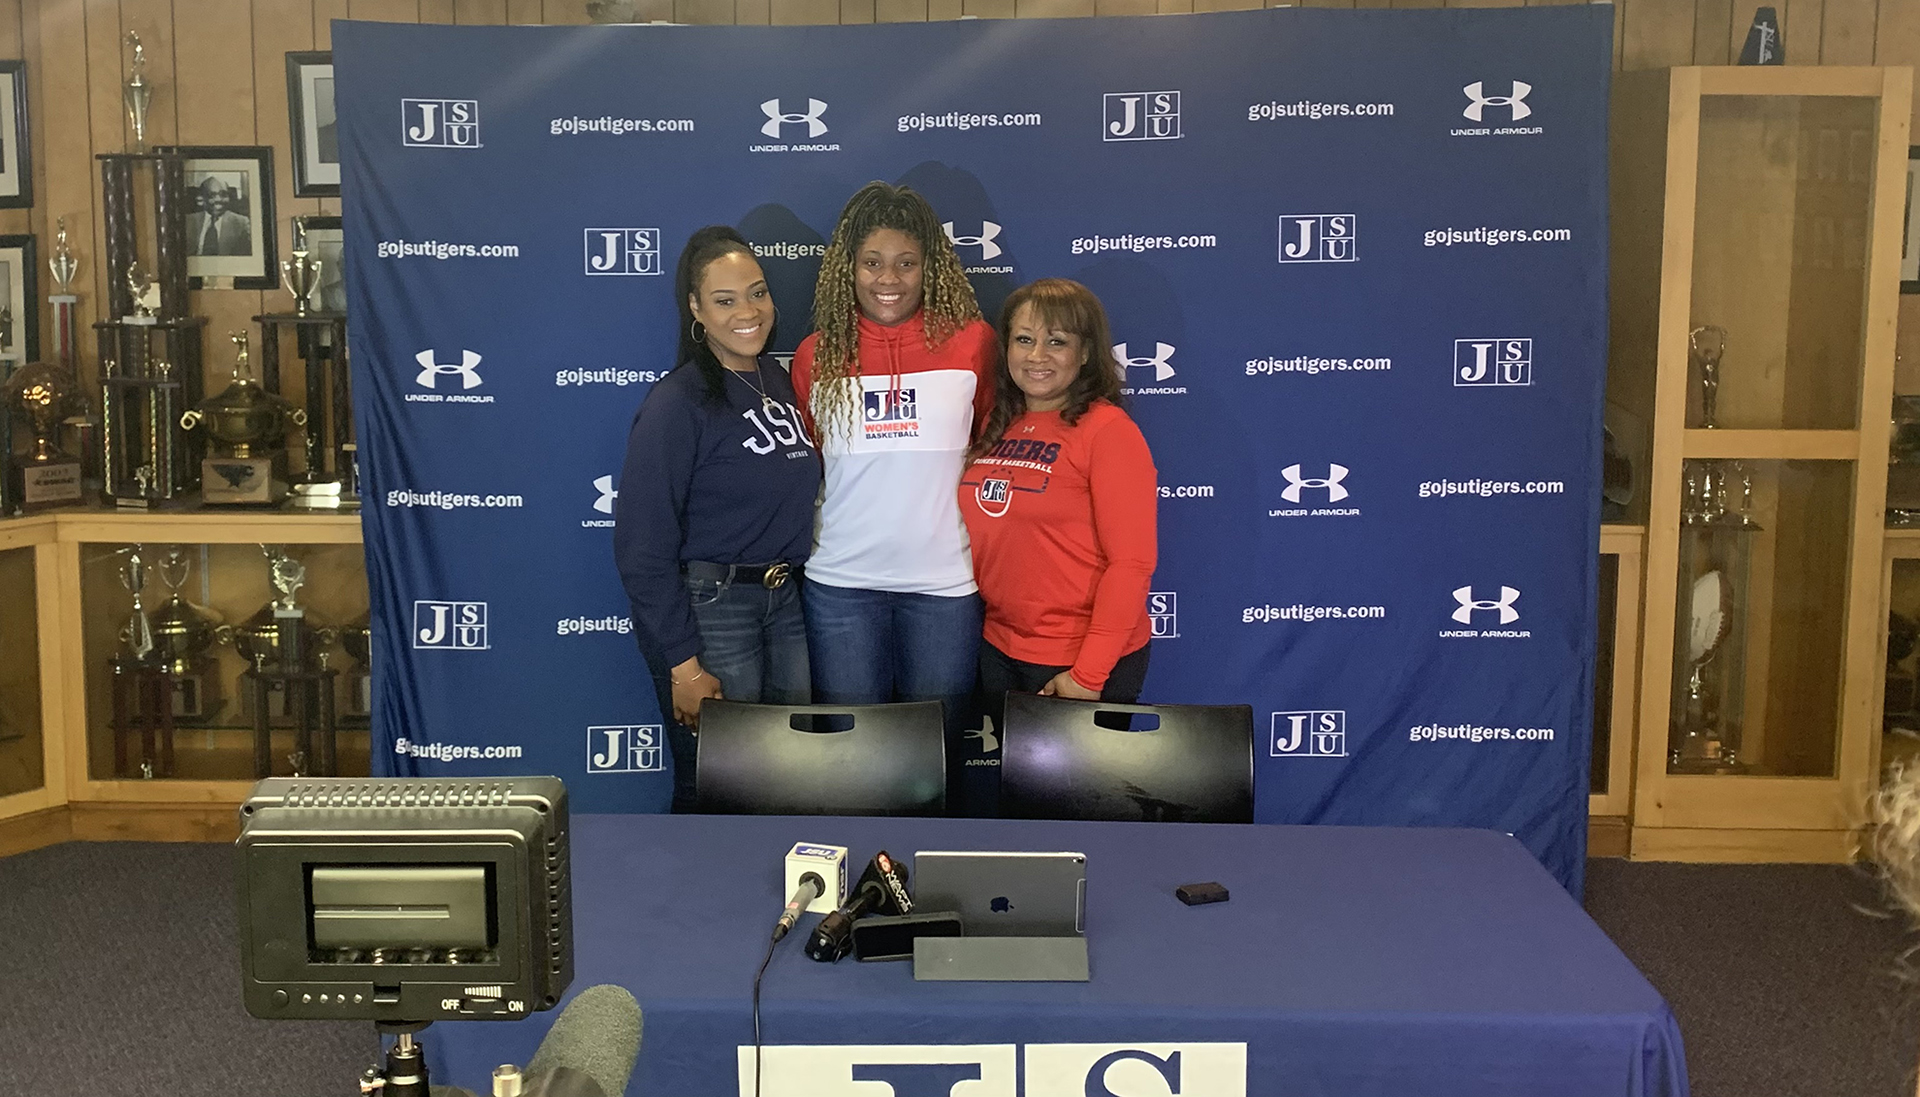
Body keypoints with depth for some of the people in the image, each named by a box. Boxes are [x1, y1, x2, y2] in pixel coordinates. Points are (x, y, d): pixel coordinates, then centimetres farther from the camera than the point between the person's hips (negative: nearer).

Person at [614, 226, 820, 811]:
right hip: (708, 609, -7)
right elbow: (642, 548, -15)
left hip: (784, 601, 7)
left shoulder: (777, 380, 8)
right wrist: (682, 664, -17)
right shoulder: (678, 401, -14)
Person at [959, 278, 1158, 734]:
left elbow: (1132, 561, -17)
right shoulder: (997, 426, 7)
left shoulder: (1107, 429, -13)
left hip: (1083, 663, -6)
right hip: (1001, 650, 6)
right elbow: (985, 538, 11)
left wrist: (1088, 673, -19)